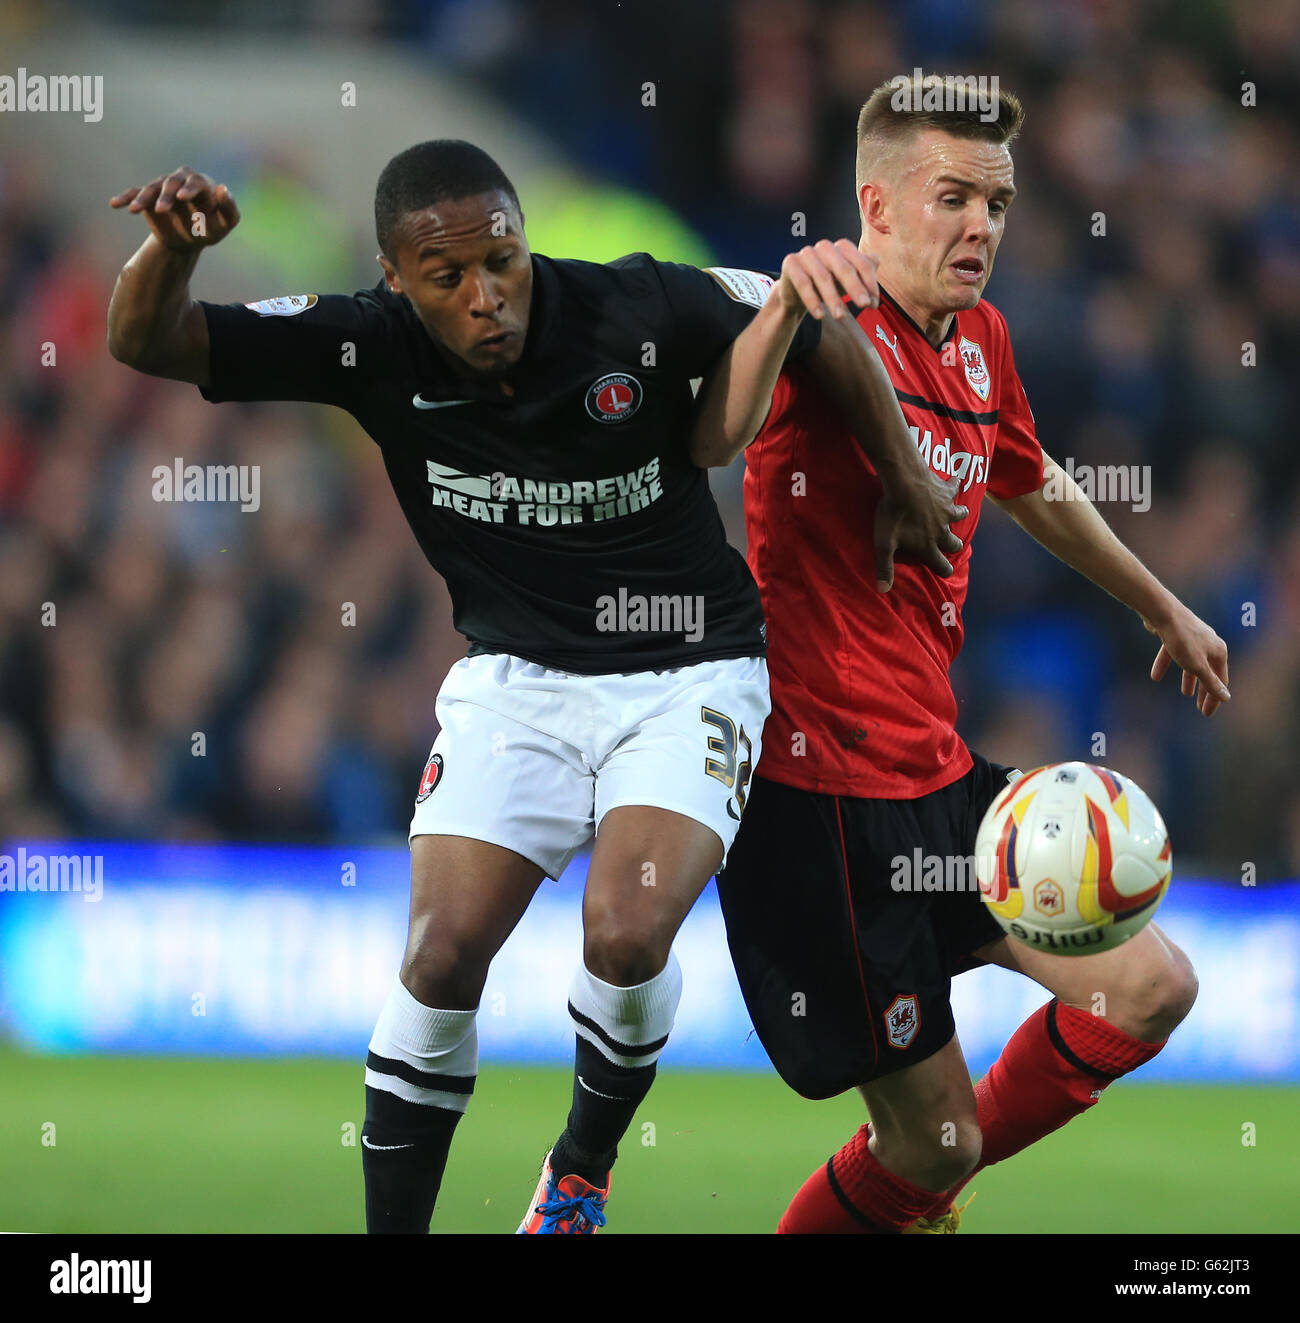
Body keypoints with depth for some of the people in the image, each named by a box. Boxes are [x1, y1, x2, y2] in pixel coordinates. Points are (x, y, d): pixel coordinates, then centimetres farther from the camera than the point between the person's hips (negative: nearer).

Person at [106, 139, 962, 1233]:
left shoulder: (642, 311, -19)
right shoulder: (374, 348, -14)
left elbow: (816, 324, -2)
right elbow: (147, 343, -18)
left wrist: (908, 483, 2)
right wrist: (173, 247, -39)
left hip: (689, 675, -2)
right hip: (515, 679, 2)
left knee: (627, 935, -22)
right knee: (444, 951, -14)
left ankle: (584, 1170, 8)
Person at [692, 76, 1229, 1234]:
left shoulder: (981, 339, 11)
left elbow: (1030, 483, 32)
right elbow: (708, 444, -35)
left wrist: (1162, 606, 44)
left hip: (940, 777, 9)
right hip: (822, 788, -9)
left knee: (1151, 989, 7)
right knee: (934, 1134, -6)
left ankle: (913, 1193, 24)